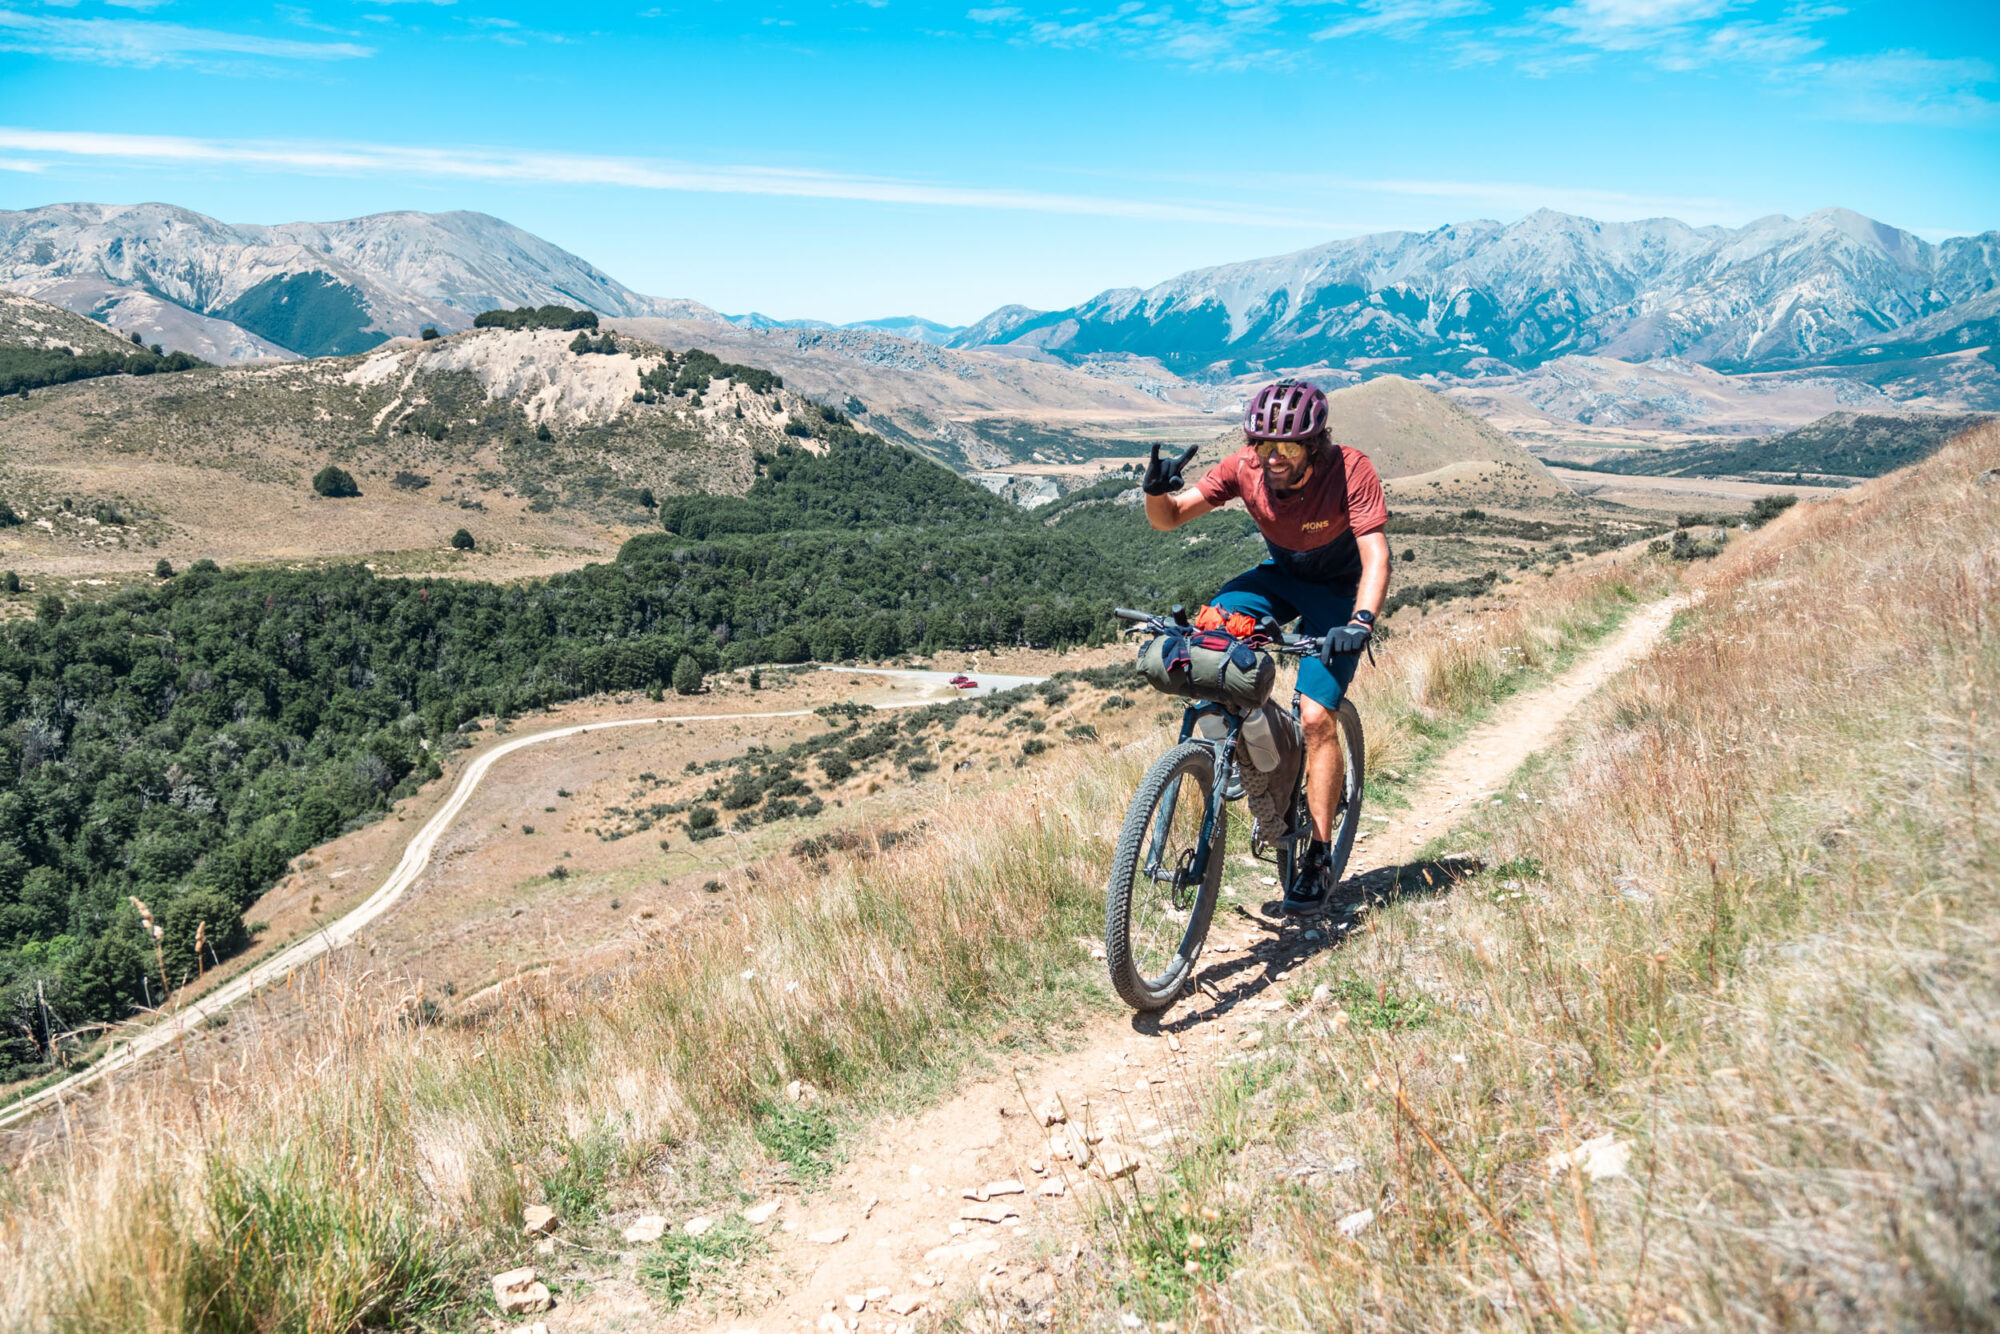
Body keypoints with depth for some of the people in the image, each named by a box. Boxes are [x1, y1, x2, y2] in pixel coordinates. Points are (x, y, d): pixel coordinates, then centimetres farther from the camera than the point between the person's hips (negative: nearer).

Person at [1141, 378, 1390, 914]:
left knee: (1316, 716, -16)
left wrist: (1361, 621, -52)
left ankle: (1319, 857, -3)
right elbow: (1168, 518, -19)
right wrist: (1157, 490, -42)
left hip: (1339, 589, -4)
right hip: (1281, 574, 4)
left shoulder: (1349, 469, -30)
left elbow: (1375, 554, -35)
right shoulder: (1245, 468, -21)